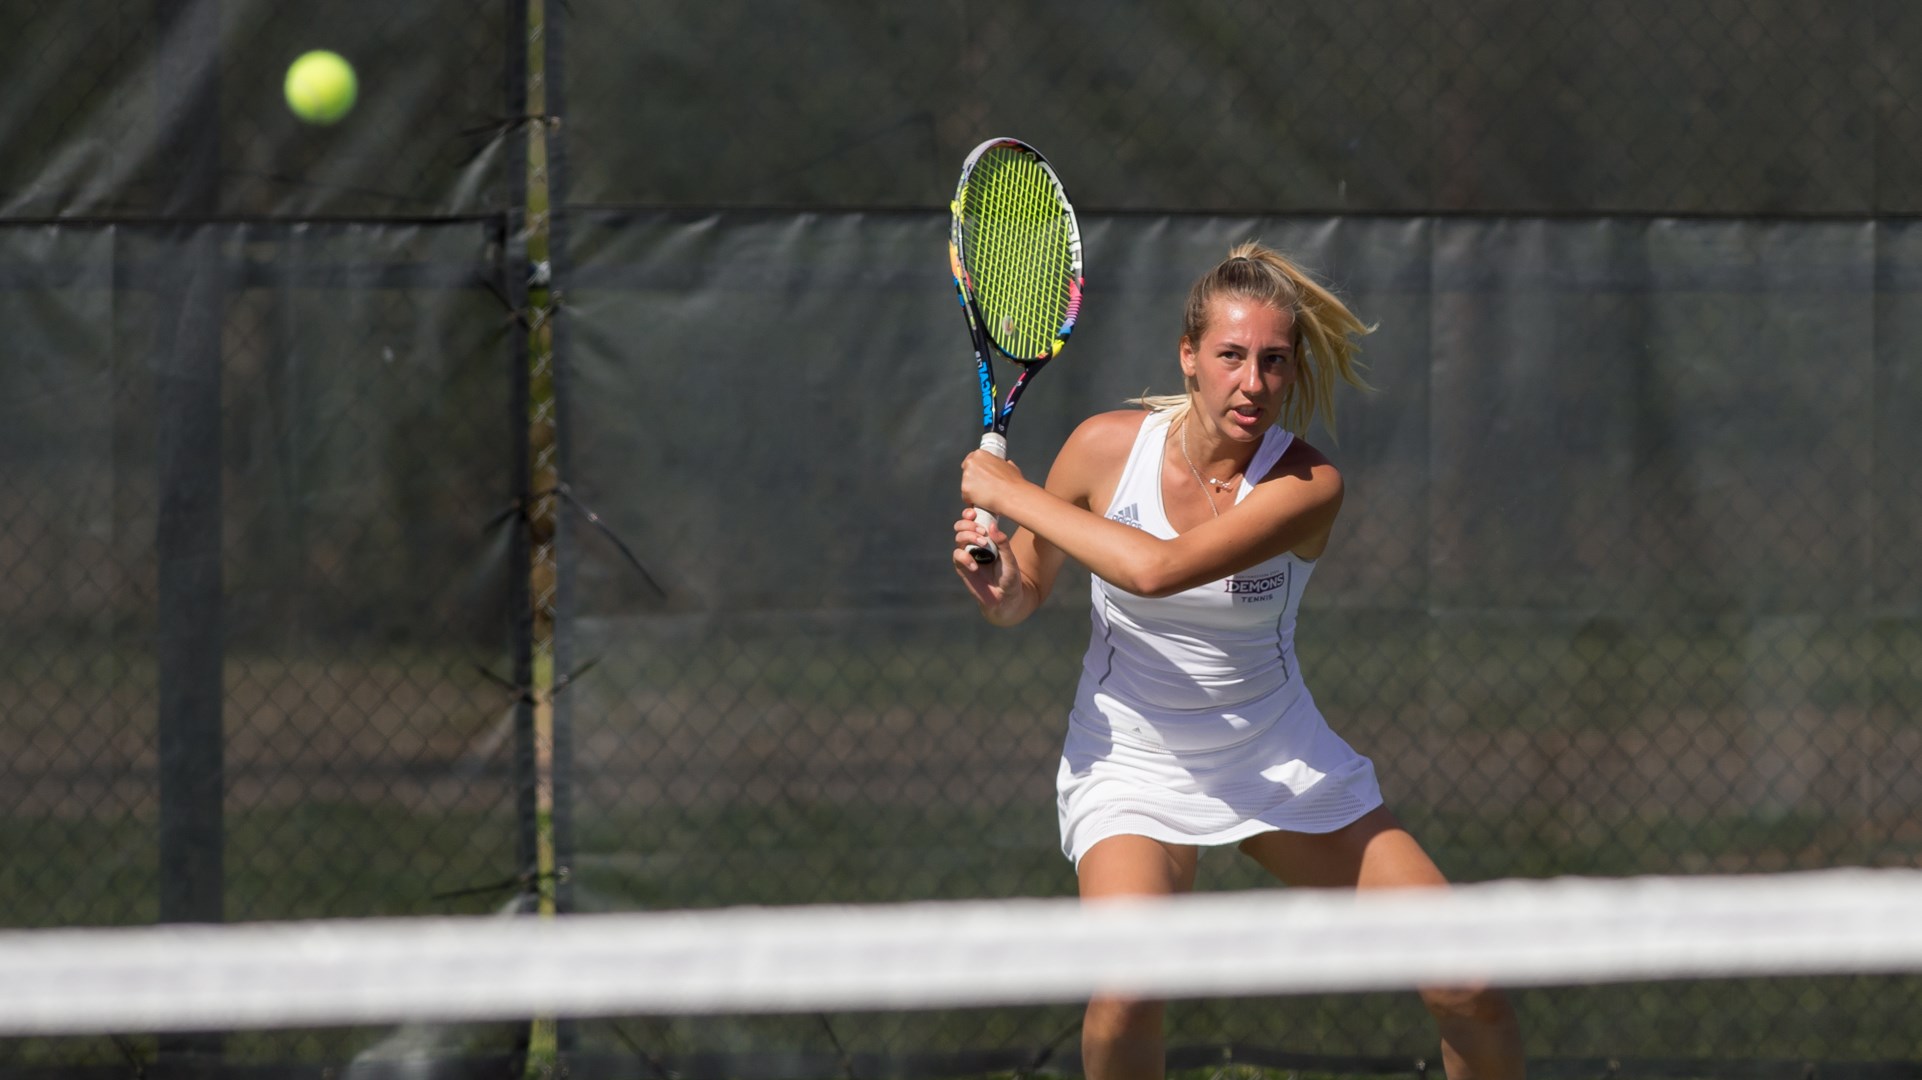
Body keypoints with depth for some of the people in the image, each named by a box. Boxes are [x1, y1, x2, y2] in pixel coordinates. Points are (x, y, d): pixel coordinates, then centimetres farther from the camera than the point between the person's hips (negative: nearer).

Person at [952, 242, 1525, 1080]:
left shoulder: (1307, 485, -19)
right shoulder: (1108, 447, -12)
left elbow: (1158, 569, -34)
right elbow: (1022, 598, 3)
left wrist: (1015, 494, -27)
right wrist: (996, 585, -21)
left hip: (1278, 761, 1)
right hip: (1130, 759, 0)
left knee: (1470, 993, -7)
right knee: (1123, 1002, -28)